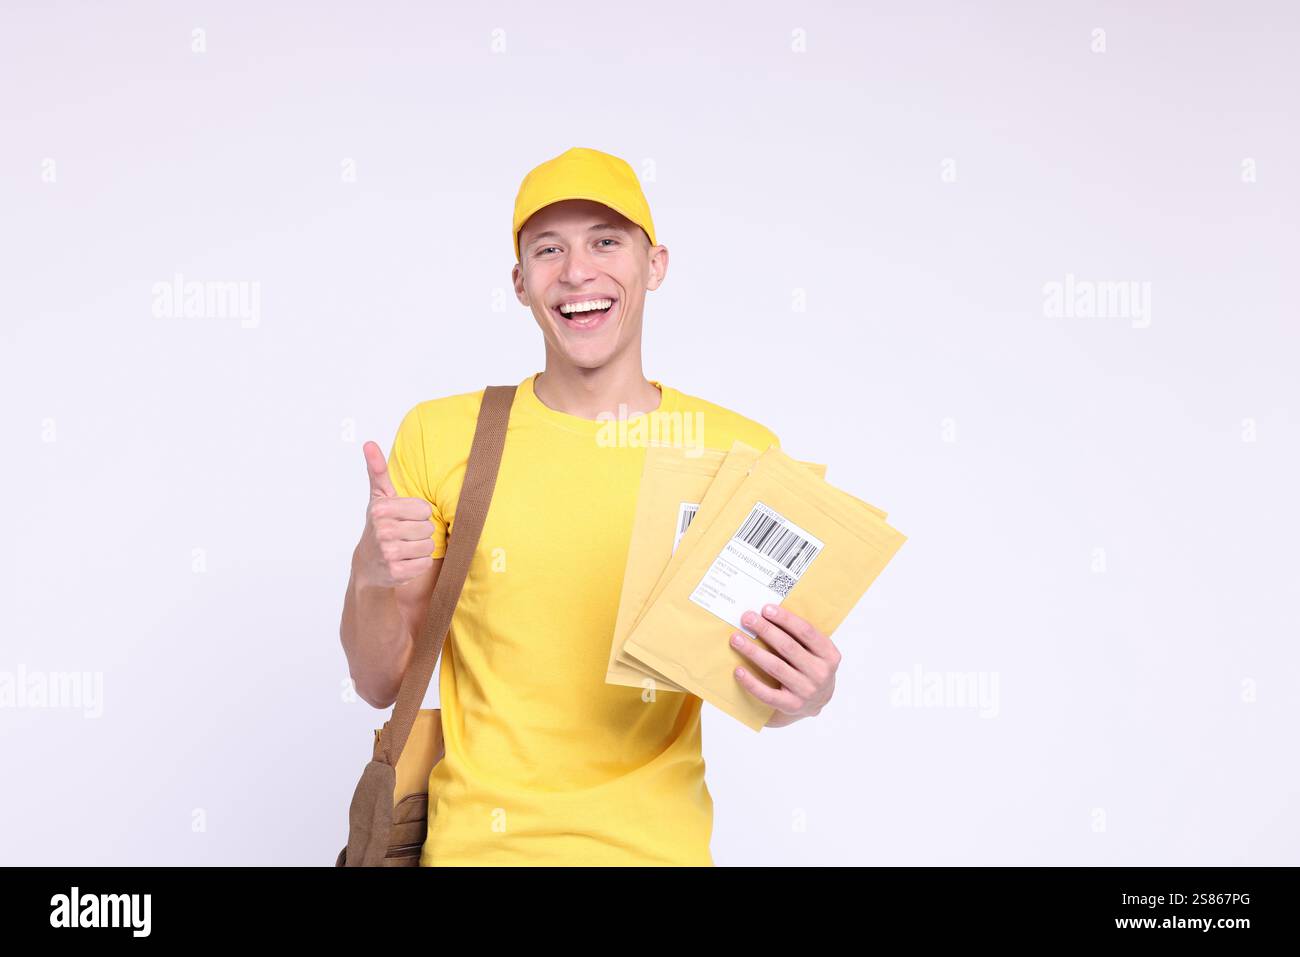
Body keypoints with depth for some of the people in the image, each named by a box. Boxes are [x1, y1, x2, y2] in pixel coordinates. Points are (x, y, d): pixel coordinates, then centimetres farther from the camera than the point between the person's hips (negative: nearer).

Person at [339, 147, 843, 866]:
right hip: (477, 841, 0)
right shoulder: (438, 435, -6)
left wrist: (805, 694, -20)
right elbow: (380, 683, -1)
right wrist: (373, 576, -20)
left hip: (659, 845, 0)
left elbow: (752, 696, 2)